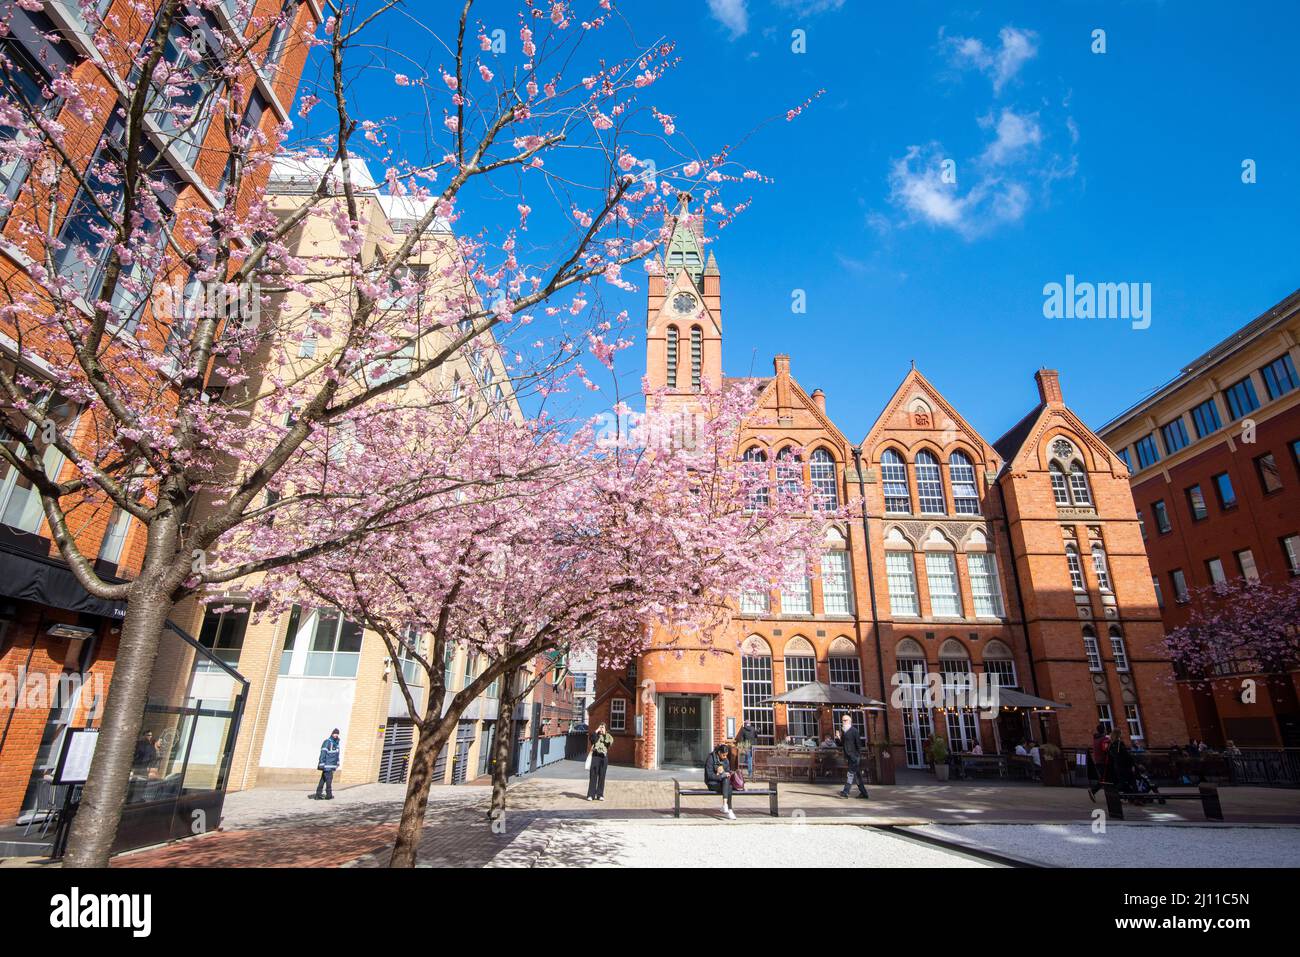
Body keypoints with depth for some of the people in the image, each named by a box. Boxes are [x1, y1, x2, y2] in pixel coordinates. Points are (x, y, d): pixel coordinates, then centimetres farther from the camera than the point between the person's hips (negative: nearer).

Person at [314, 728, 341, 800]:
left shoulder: (336, 743, 15)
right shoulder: (327, 742, -12)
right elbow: (323, 753, -16)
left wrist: (337, 763, 23)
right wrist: (321, 764, -20)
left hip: (332, 766, 8)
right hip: (327, 765, -8)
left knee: (323, 780, 10)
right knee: (329, 780, -3)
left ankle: (318, 795, 13)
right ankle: (329, 795, 5)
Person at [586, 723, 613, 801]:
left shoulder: (607, 736, 12)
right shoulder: (595, 735, 9)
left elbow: (610, 741, -7)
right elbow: (592, 739, -14)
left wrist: (605, 734, -5)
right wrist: (596, 731, -10)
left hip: (604, 757, 1)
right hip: (595, 756, -1)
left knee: (602, 776, 4)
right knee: (593, 775, -4)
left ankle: (600, 794, 11)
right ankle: (591, 794, 0)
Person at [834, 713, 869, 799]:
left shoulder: (854, 730, -8)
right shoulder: (843, 731, 13)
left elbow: (858, 743, -10)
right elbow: (842, 744, 16)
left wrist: (859, 755, -15)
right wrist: (839, 738, -4)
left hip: (855, 756, -8)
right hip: (849, 757, 8)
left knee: (851, 773, -13)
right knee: (856, 775, 11)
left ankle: (845, 792, -19)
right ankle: (863, 792, 18)